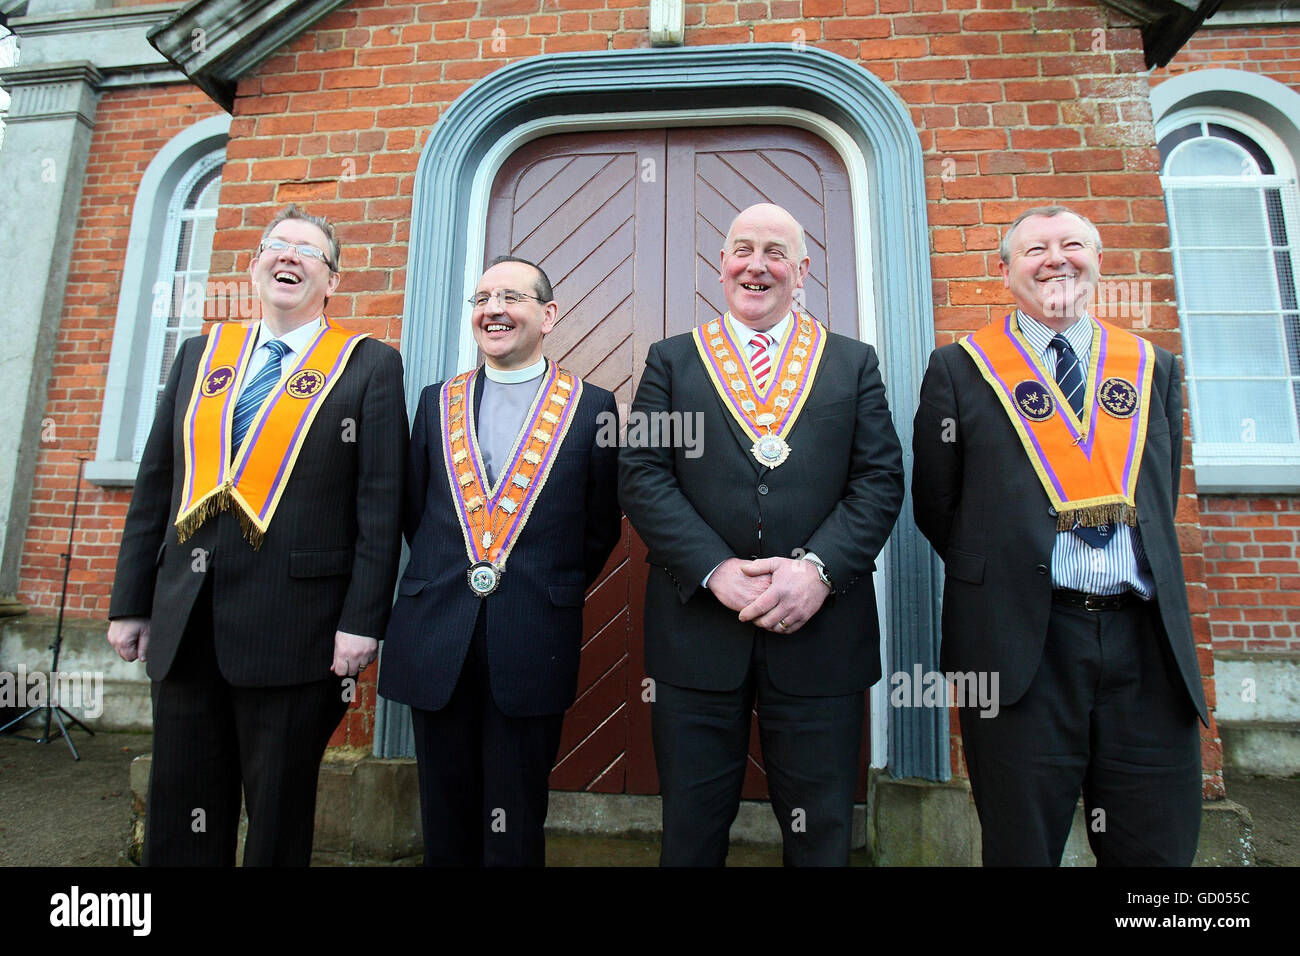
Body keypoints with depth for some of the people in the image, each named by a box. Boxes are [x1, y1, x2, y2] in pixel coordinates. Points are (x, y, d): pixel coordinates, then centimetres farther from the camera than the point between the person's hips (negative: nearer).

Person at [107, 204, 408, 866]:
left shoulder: (370, 366, -1)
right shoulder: (199, 355, 13)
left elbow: (381, 504, -7)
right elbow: (155, 486, 13)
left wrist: (362, 620, -12)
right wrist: (131, 601, 10)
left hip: (293, 631, -4)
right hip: (182, 626, 5)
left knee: (278, 818, 12)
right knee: (179, 819, 16)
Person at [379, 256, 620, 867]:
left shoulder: (591, 407, 1)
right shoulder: (437, 401, 10)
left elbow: (601, 525, 4)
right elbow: (414, 511, 12)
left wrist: (557, 593, 2)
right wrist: (448, 582, 7)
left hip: (532, 646, -2)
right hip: (434, 639, 3)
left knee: (514, 829, 10)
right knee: (445, 822, 17)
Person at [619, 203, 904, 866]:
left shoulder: (854, 363, 10)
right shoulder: (671, 360, 8)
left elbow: (881, 481, 2)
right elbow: (641, 477, -2)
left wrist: (818, 567, -14)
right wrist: (716, 570, -14)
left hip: (820, 632, 1)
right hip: (696, 631, 0)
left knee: (820, 834, 15)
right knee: (691, 830, 15)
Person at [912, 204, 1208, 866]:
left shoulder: (1155, 366, 15)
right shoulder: (960, 368, 4)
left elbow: (1160, 500, 18)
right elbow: (935, 505, 4)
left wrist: (1150, 588, 11)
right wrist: (1001, 579, 3)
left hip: (1149, 641, 4)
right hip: (1022, 644, -3)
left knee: (1161, 848, 11)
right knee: (1023, 847, 7)